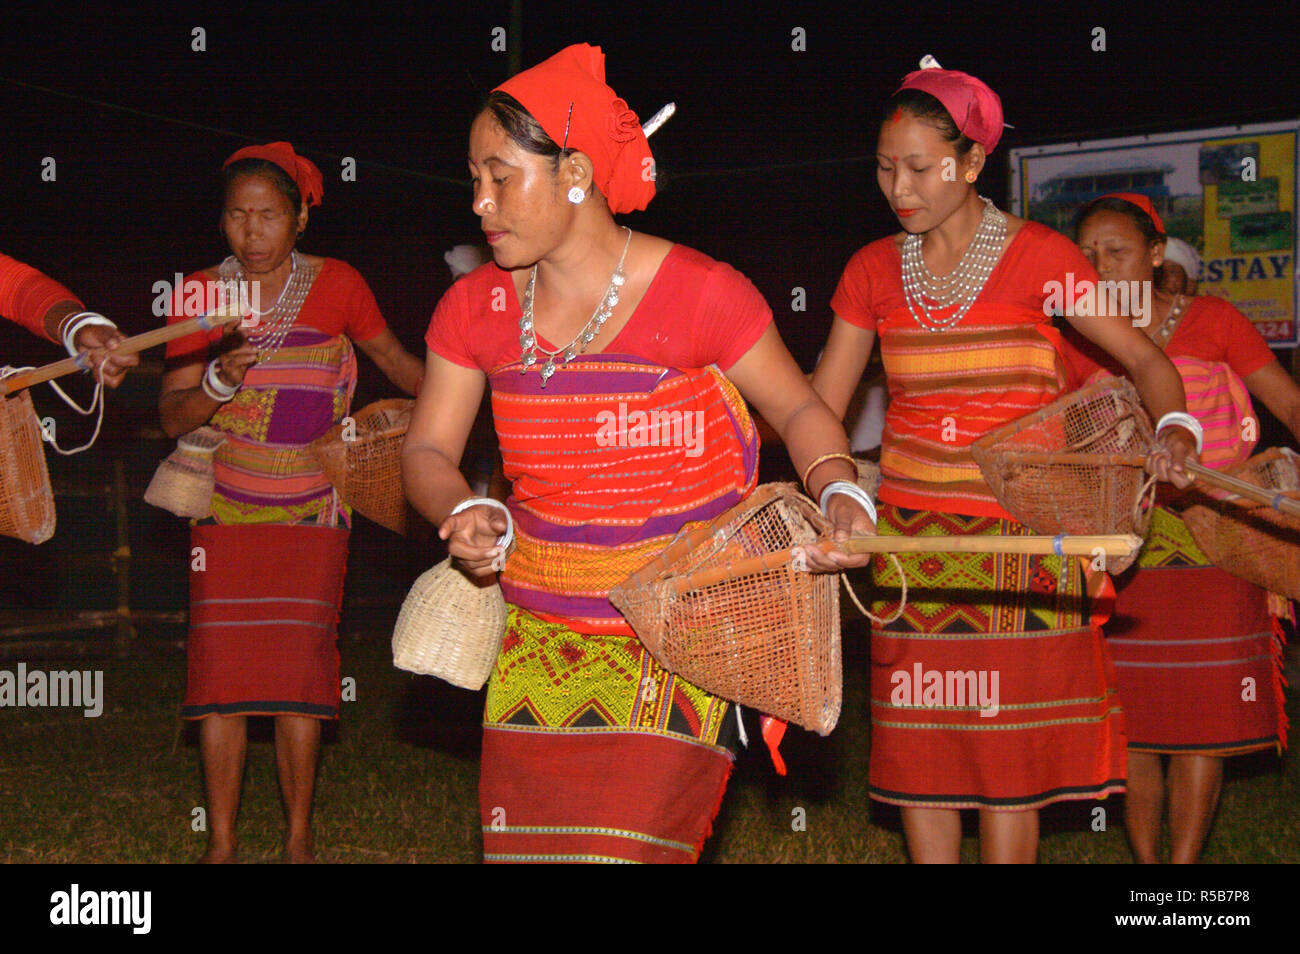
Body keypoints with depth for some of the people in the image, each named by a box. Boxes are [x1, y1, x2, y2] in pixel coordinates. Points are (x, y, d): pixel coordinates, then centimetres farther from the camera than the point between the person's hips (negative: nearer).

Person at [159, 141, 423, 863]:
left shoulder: (335, 285, -2)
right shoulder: (199, 295, 1)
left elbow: (396, 362, 11)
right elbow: (173, 418, -1)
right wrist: (220, 381, -19)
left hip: (310, 511, -1)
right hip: (225, 511, 1)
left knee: (297, 668, -4)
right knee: (220, 670, -2)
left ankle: (299, 842, 9)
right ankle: (221, 843, 9)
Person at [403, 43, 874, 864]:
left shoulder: (700, 294, -10)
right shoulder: (476, 309, 3)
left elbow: (798, 408, 1)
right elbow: (428, 449, 8)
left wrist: (840, 496, -18)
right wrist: (463, 514, -14)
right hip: (539, 643, 5)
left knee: (625, 843, -14)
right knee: (523, 843, 6)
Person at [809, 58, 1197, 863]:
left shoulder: (1038, 256, -5)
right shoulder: (874, 269, 6)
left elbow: (1144, 357, -2)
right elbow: (820, 405, 8)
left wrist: (1175, 433, -21)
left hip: (1018, 538, -4)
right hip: (910, 530, 4)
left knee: (1008, 749, -3)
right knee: (916, 747, 5)